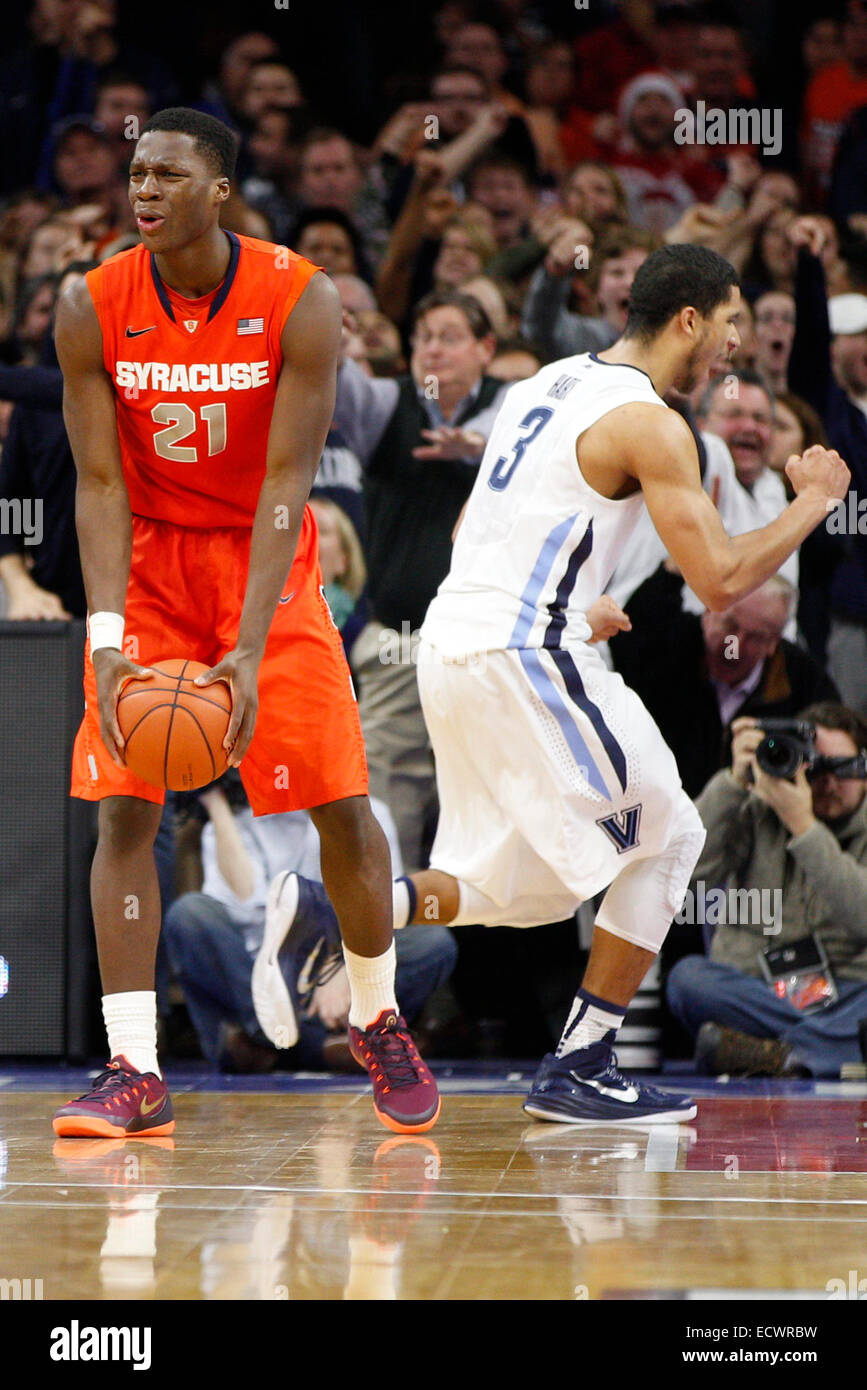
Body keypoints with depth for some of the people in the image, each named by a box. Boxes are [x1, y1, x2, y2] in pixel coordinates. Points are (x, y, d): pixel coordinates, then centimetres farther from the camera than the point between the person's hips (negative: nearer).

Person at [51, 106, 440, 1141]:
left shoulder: (299, 300, -18)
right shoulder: (92, 310, -13)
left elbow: (287, 482, -21)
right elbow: (101, 484, -13)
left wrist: (249, 650, -29)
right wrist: (108, 639, -26)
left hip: (265, 558, -1)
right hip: (148, 560, 1)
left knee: (340, 802, -2)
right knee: (123, 806, -11)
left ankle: (377, 1023, 21)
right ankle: (133, 1072, -9)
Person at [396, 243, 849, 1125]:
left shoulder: (546, 385, 18)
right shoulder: (650, 424, -9)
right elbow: (721, 582, -13)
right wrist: (814, 501, 2)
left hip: (448, 645, 9)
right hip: (526, 653, -9)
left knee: (528, 882, 17)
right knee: (665, 837, 7)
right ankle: (577, 1072, 6)